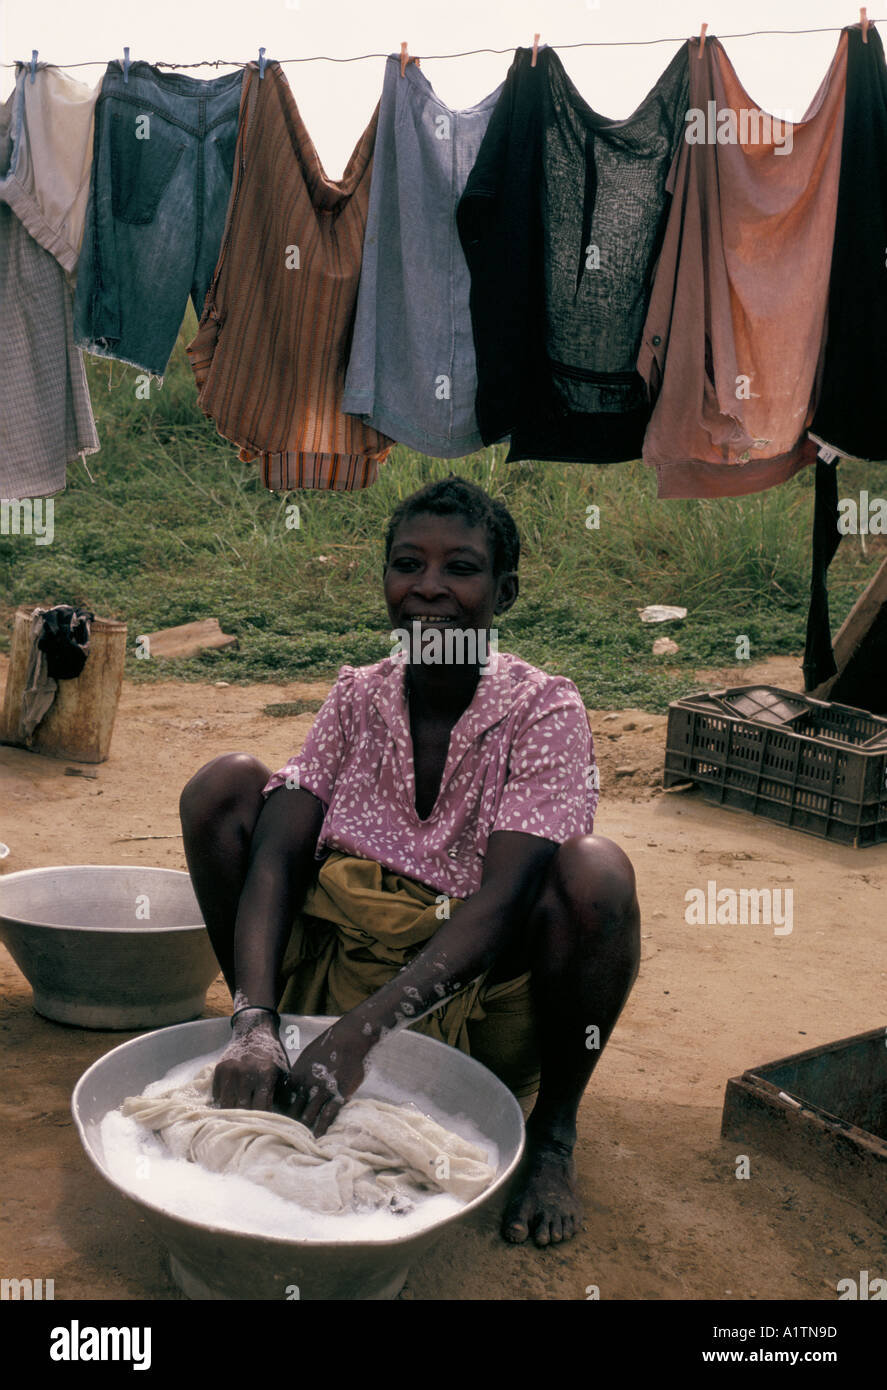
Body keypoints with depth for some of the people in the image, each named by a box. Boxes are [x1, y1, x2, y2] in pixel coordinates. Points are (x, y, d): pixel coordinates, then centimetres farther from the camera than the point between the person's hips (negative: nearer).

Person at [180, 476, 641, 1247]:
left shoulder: (545, 710, -14)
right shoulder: (357, 697, -3)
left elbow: (502, 901, -25)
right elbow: (275, 855, -13)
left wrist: (361, 1030, -37)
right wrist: (254, 1022, -30)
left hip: (478, 996, -2)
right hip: (334, 972, 3)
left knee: (597, 872, -32)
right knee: (224, 783, -12)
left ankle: (553, 1133, -7)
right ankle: (259, 1036, 4)